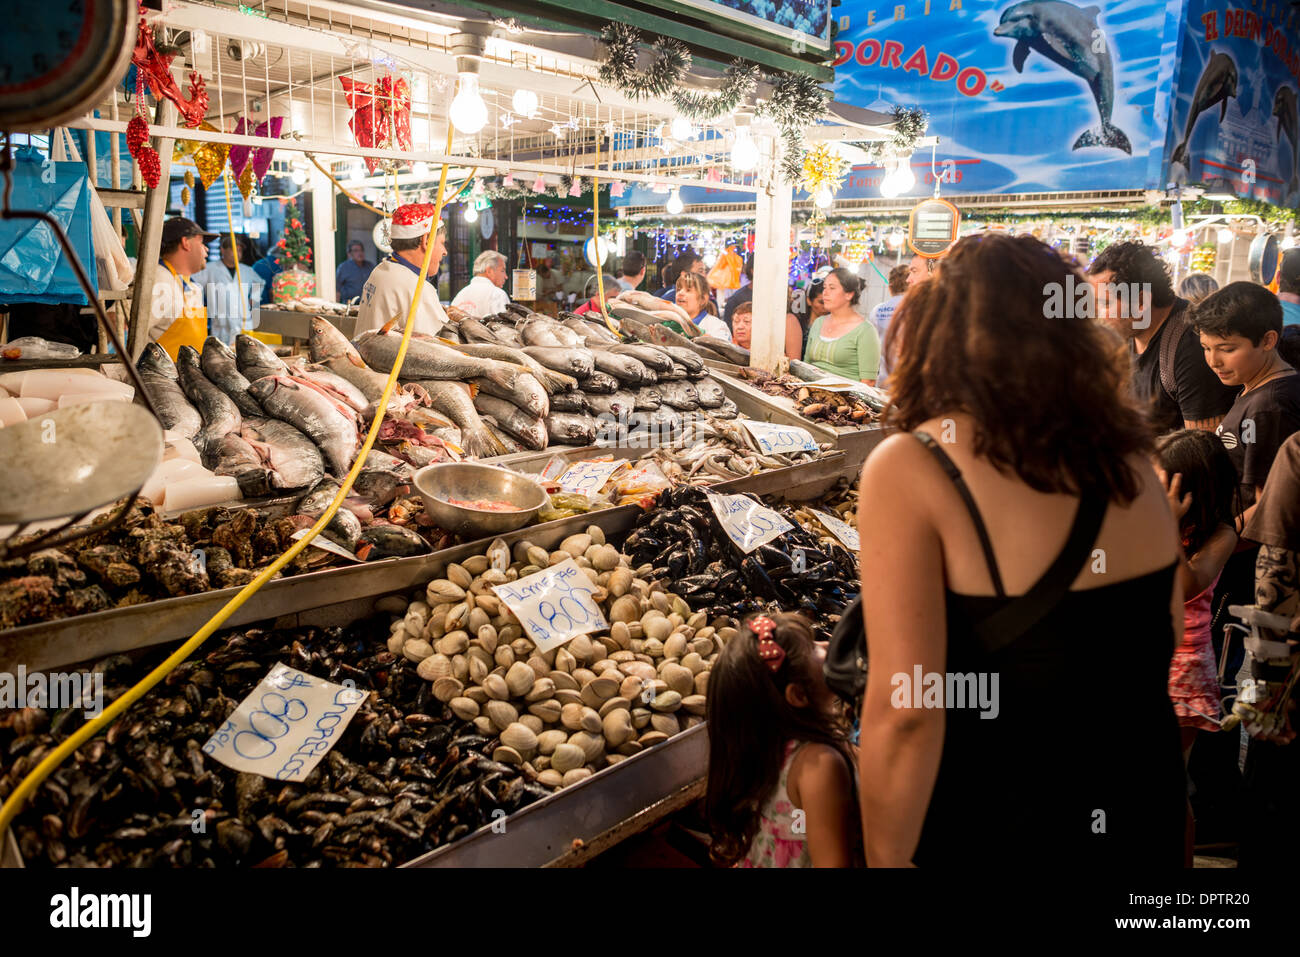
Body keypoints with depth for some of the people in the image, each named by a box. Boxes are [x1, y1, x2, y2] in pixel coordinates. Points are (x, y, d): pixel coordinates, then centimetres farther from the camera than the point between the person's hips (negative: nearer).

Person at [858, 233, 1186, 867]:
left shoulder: (909, 469, -20)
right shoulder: (1129, 461, -1)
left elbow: (904, 710, -25)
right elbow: (1166, 643, 12)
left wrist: (885, 859, -13)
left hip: (996, 837, -5)